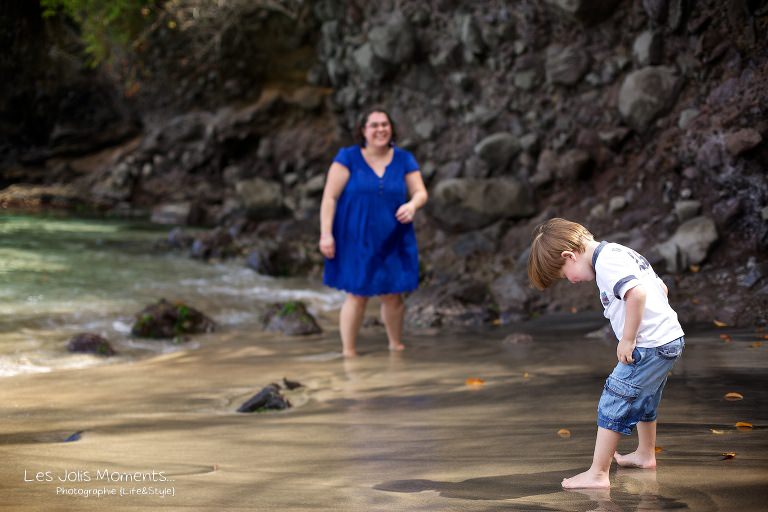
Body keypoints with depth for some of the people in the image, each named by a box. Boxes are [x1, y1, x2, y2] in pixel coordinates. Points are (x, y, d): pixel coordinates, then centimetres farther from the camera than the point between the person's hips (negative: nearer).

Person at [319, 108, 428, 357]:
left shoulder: (404, 159, 5)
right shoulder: (348, 157, -5)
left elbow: (420, 192, 5)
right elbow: (329, 197, -7)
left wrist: (412, 204, -19)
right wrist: (326, 233, -14)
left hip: (392, 242, 3)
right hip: (356, 241, -3)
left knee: (393, 295, 6)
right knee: (357, 295, -3)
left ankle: (396, 344, 25)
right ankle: (348, 351, 7)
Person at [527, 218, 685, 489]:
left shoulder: (606, 261, -16)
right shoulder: (620, 253, 15)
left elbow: (636, 293, -30)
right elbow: (660, 287, 20)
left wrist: (628, 339, -22)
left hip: (650, 345, -10)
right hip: (671, 337, 10)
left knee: (613, 404, -5)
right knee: (642, 400, 29)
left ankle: (597, 474, -2)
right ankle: (646, 454, 47)